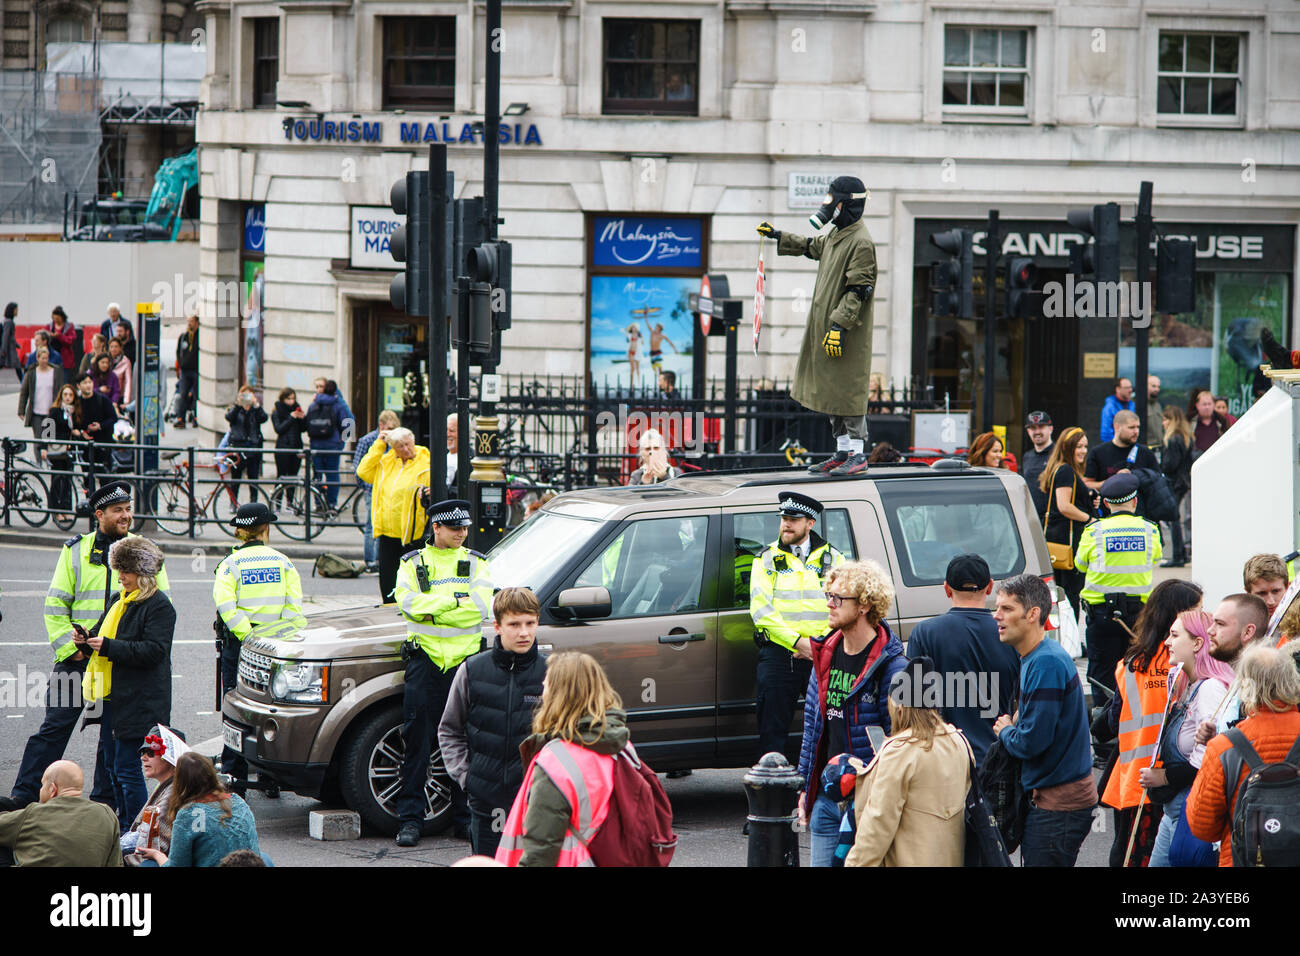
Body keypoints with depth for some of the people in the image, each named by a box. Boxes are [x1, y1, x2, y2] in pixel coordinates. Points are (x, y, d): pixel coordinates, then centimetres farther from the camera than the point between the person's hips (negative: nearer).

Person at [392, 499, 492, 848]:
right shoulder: (414, 563, 10)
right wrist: (454, 601, -13)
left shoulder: (475, 563, 12)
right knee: (418, 742, -4)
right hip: (425, 658, -1)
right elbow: (407, 600, -9)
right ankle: (410, 819, -1)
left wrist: (430, 608, -11)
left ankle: (466, 815, 11)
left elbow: (480, 606, -5)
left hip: (465, 659, 1)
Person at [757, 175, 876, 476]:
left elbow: (858, 290, -22)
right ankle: (842, 452, 20)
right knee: (832, 390, 13)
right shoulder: (836, 235, 12)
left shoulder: (861, 243, -18)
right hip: (828, 326, 10)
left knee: (847, 390, -6)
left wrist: (839, 325, -25)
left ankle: (858, 454, -1)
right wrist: (777, 236, 42)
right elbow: (812, 246, 35)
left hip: (847, 331, -10)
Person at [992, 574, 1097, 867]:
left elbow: (1032, 742, -23)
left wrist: (1004, 730, -4)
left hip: (1057, 804, -10)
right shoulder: (1034, 658, 12)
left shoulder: (1046, 663, -20)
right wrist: (1013, 725, 4)